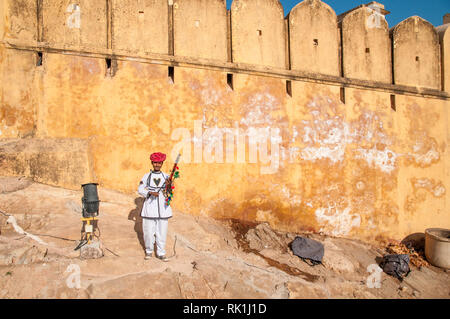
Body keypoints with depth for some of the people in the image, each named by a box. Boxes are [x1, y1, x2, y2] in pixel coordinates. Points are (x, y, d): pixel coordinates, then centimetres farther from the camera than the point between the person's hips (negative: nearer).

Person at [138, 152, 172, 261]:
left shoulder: (166, 176, 8)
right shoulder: (147, 176, 5)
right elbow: (140, 189, 0)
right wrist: (150, 193, -16)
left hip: (162, 207, 1)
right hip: (150, 207, -1)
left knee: (162, 231, 3)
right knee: (148, 231, 2)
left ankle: (161, 253, 15)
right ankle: (149, 251, 23)